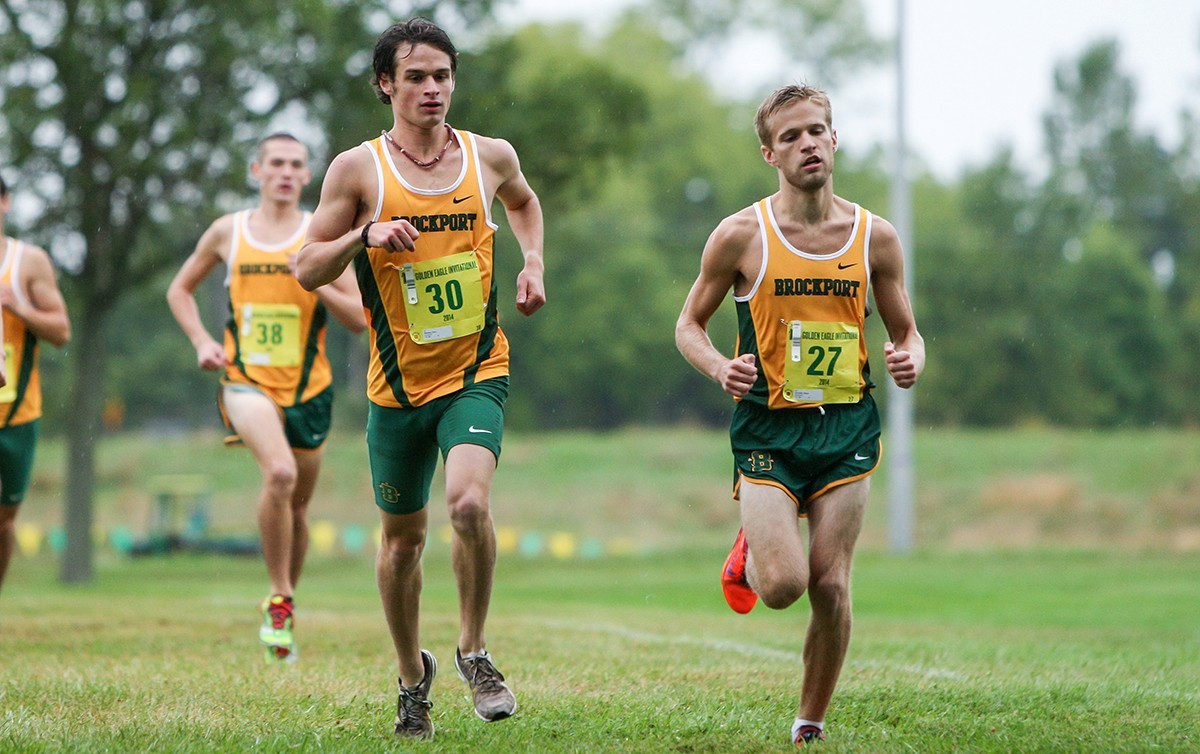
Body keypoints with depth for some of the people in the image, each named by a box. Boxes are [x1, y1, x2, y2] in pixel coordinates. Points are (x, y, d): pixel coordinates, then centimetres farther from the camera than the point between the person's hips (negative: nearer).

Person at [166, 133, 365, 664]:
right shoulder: (228, 232, 4)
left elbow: (359, 319, -2)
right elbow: (180, 290, 18)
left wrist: (318, 283, -18)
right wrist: (202, 342, 3)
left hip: (308, 386, 2)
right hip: (247, 380, -2)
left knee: (296, 504, 12)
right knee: (280, 472, -28)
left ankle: (283, 607, 35)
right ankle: (281, 600, -16)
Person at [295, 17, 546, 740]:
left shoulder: (490, 156, 1)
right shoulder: (358, 168, -5)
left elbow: (523, 200, 26)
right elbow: (308, 269, -2)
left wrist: (533, 263, 9)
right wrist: (365, 234, -19)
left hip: (478, 371, 0)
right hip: (398, 383, 1)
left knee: (469, 500, -25)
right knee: (403, 537, 11)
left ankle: (475, 648, -4)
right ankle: (413, 674, 33)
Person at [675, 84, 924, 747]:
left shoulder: (876, 238, 3)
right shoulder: (741, 235, -4)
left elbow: (904, 331, 14)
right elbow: (689, 325, 6)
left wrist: (909, 359, -10)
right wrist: (721, 368, -14)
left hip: (846, 427, 2)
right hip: (767, 428, -2)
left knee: (831, 588, -3)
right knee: (783, 586, -16)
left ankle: (810, 724, 16)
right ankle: (748, 554, 21)